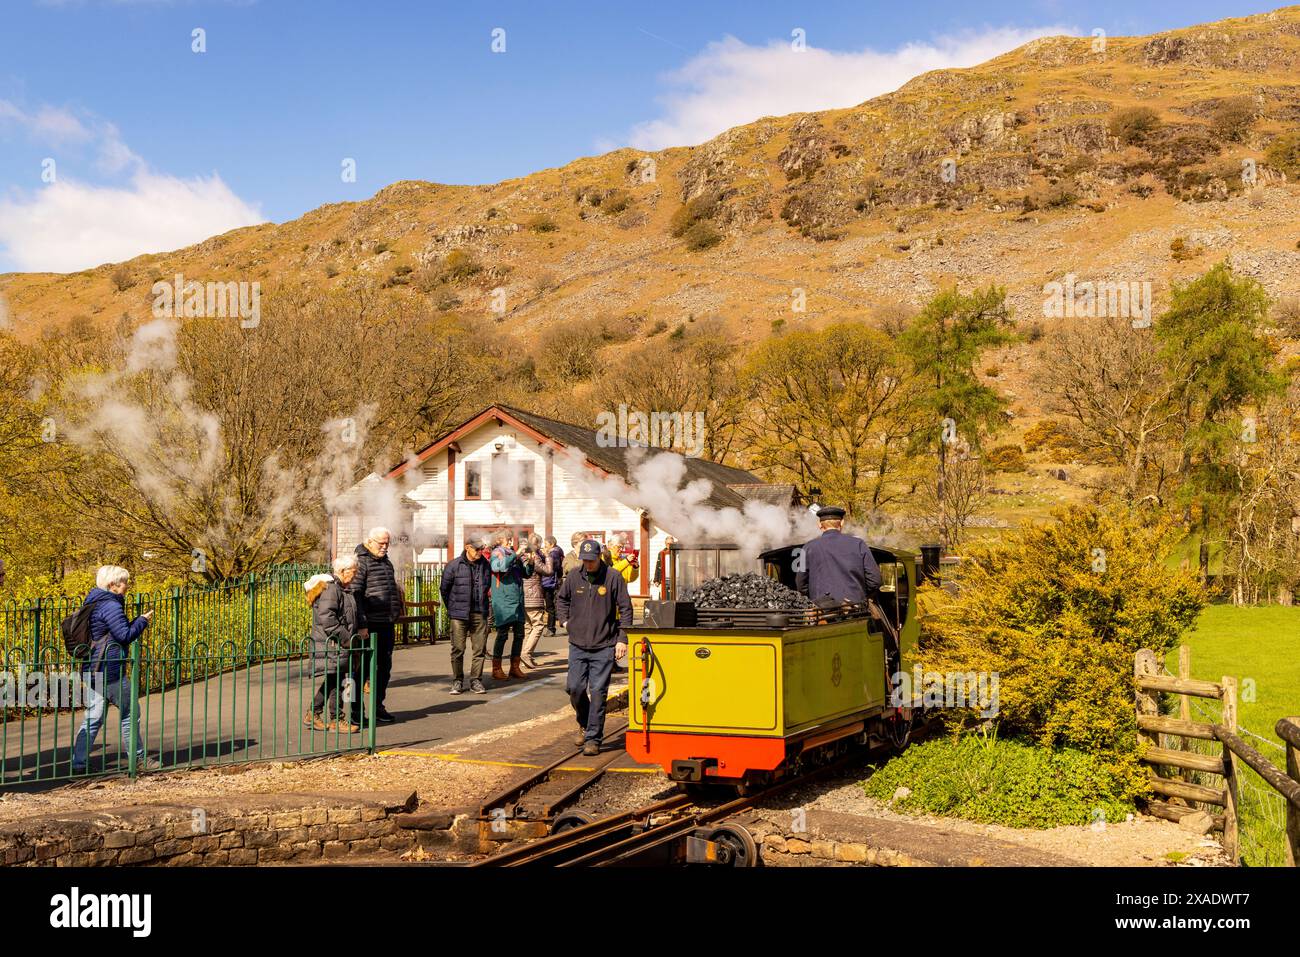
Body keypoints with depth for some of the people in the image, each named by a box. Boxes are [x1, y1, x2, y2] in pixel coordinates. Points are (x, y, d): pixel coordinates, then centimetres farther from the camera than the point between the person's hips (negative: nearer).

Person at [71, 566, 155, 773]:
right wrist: (143, 620, -4)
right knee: (130, 712, 6)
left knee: (93, 717, 10)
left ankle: (78, 763, 6)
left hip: (92, 670, 9)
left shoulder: (93, 603, 16)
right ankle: (138, 758, 16)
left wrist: (137, 623, 18)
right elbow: (125, 635, -18)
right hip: (109, 671, -9)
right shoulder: (111, 606, -16)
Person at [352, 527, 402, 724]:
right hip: (370, 624, -8)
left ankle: (378, 706, 23)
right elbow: (355, 594, -17)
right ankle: (356, 709, 5)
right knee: (363, 667, -2)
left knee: (384, 666, 13)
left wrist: (396, 613, 22)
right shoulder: (361, 562, -9)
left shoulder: (386, 562, 18)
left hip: (387, 624, 8)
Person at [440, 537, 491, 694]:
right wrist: (452, 607, 10)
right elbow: (444, 588, 4)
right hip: (459, 614, -3)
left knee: (480, 649, 3)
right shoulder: (454, 565, -6)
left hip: (479, 614, 3)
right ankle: (457, 681, 10)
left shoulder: (485, 565, 5)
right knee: (458, 649, -1)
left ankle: (476, 680, 13)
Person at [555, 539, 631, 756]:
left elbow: (625, 608, -2)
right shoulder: (574, 576, 4)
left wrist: (622, 638, -6)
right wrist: (564, 620, 9)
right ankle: (584, 724, 28)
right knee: (574, 687, 0)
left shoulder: (613, 577, -5)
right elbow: (561, 598, 23)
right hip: (578, 644, 3)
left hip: (604, 646, -3)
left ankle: (593, 739, 3)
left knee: (598, 692, -4)